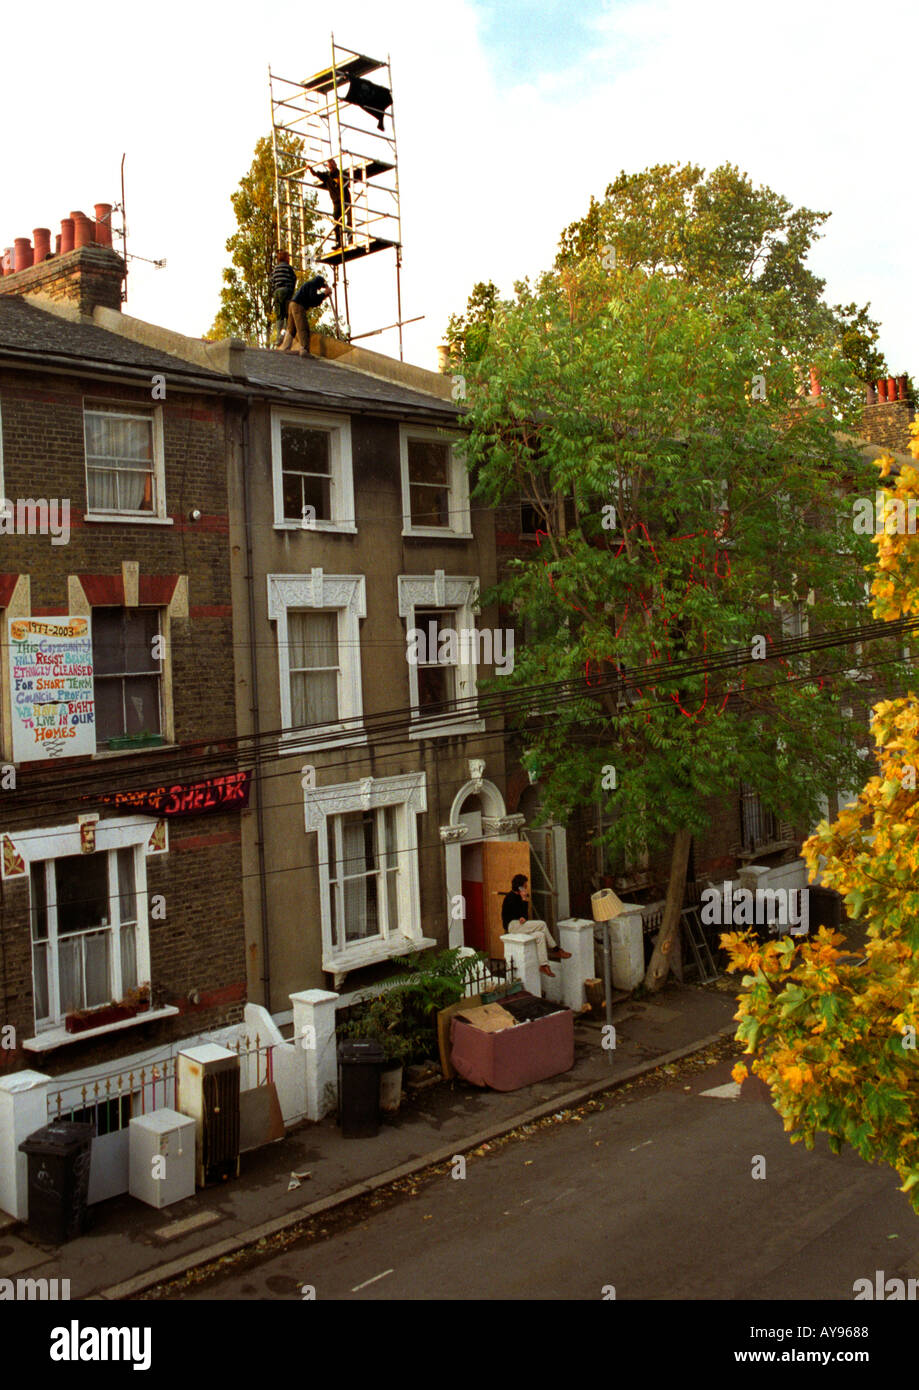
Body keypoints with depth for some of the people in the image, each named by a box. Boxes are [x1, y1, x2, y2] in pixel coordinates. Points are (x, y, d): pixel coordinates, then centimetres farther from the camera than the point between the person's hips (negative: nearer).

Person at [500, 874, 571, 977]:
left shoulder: (518, 897, 14)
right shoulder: (511, 897, -13)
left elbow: (525, 914, 14)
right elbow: (522, 913, -15)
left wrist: (523, 918, -9)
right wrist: (524, 900, -16)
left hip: (520, 924, 9)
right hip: (512, 925, -9)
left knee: (540, 935, -15)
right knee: (542, 924, -21)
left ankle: (543, 965, -17)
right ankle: (555, 950, -13)